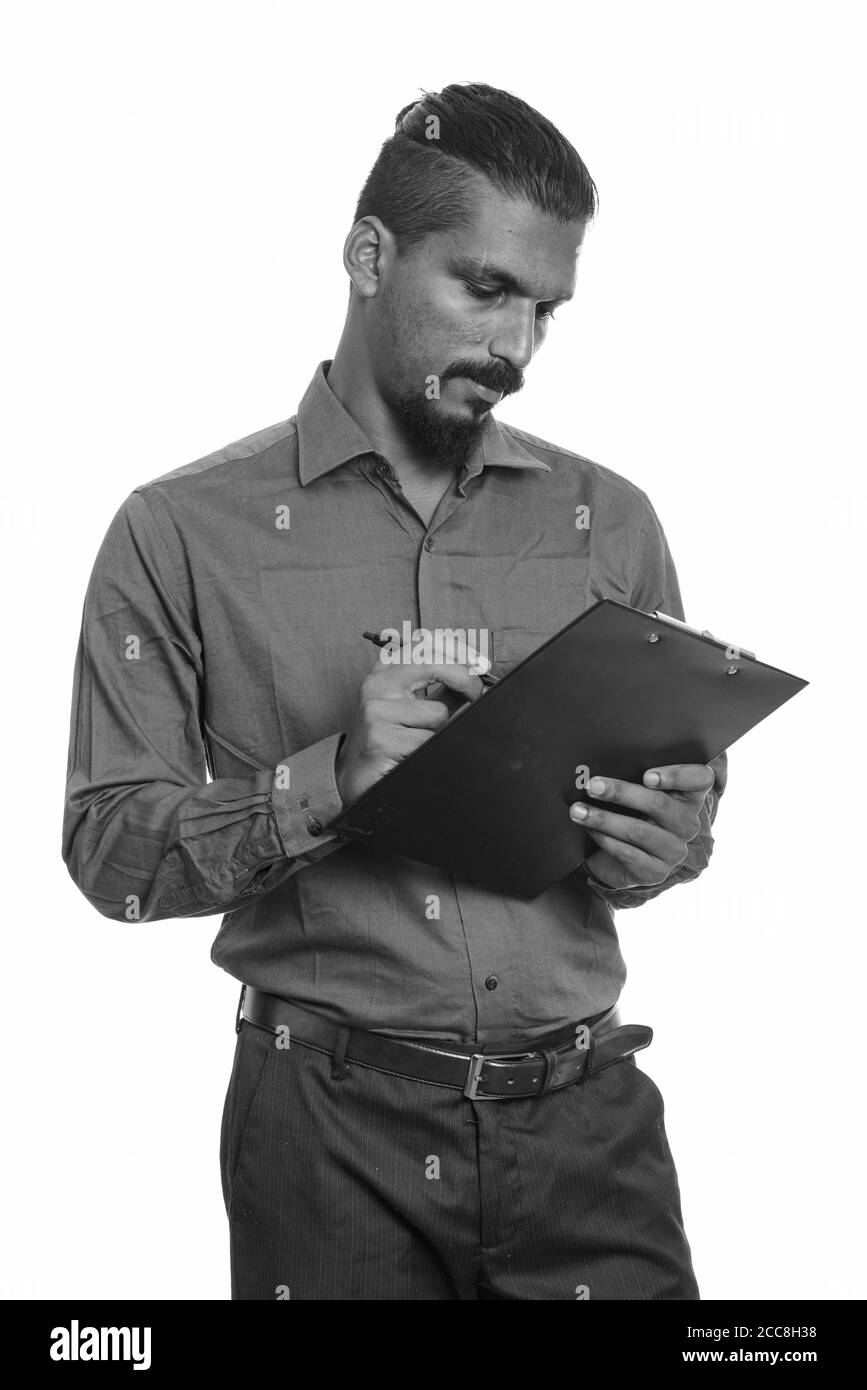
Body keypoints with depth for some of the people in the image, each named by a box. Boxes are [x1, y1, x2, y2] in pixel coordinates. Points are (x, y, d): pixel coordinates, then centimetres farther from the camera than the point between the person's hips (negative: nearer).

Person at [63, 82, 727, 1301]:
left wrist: (670, 845, -9)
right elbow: (112, 853, -5)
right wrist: (330, 779, -21)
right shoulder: (184, 533, -3)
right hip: (334, 1126, -2)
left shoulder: (609, 522, 5)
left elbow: (693, 783, 14)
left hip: (586, 1115, 3)